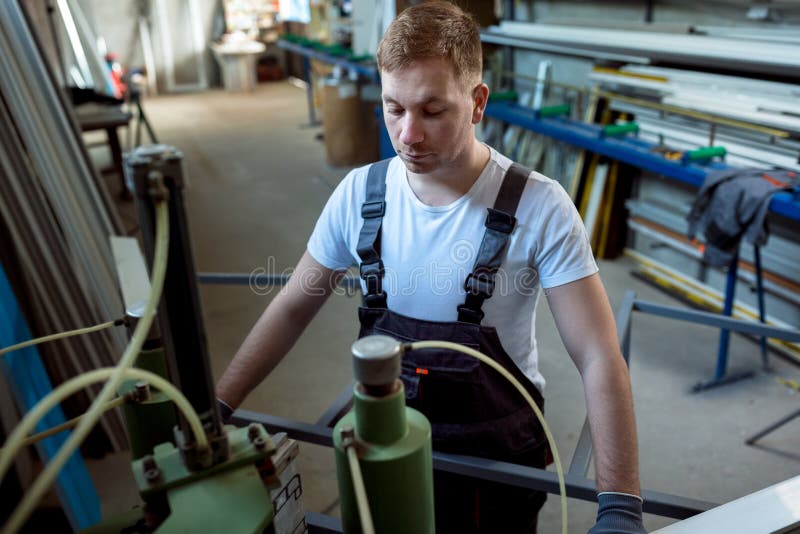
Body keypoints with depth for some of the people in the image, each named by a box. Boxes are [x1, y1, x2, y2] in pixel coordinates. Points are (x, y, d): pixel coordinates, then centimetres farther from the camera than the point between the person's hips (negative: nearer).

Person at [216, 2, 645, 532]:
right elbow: (292, 309, -2)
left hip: (497, 455, -2)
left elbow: (599, 359, -21)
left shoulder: (539, 208, -22)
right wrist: (215, 408, -4)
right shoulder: (359, 193, -12)